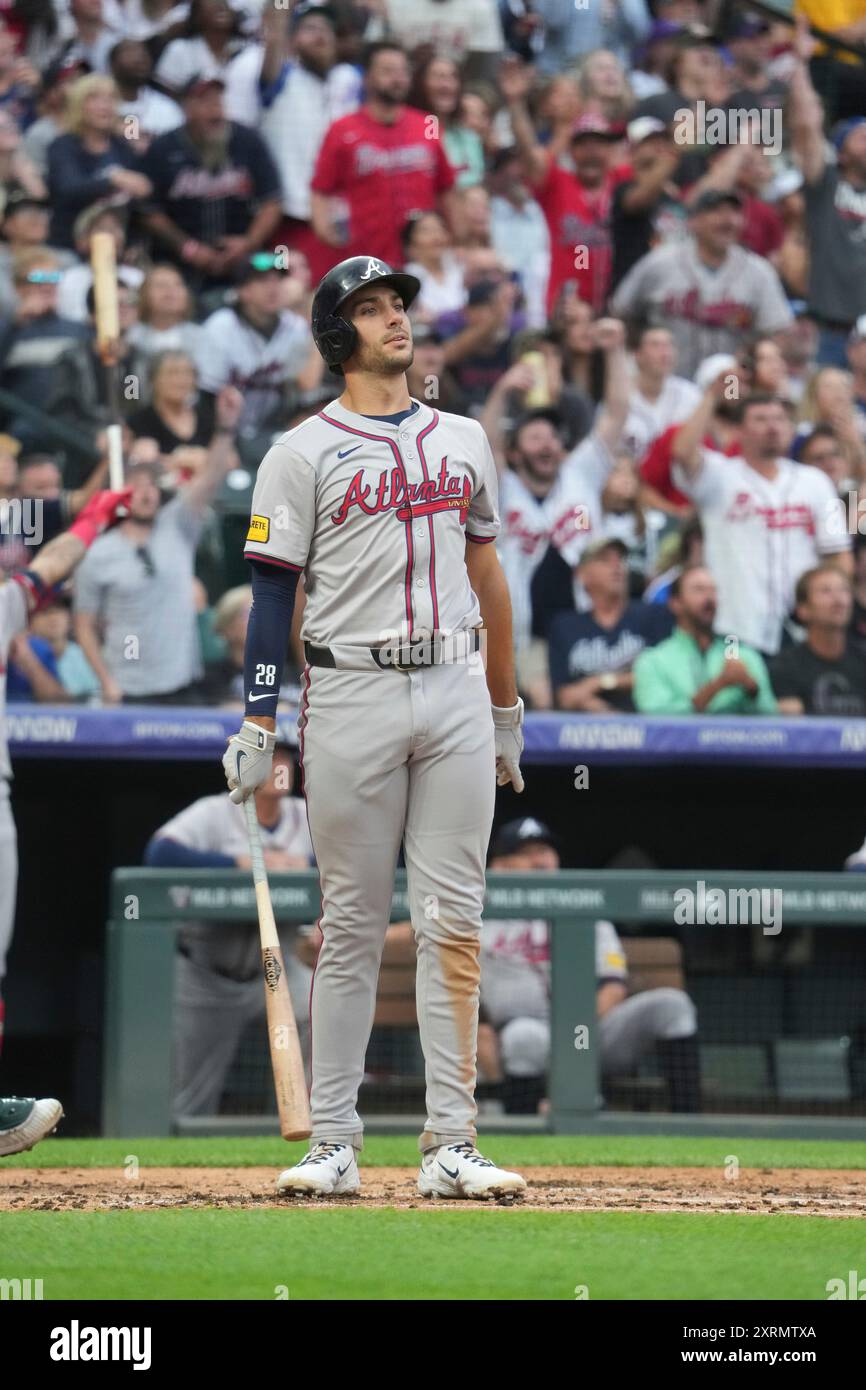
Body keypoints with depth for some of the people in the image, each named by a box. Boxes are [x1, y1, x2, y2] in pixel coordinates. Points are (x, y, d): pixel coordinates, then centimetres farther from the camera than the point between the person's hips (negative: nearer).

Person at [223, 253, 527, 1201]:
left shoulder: (462, 441, 14)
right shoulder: (303, 453, 1)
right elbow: (273, 592, -2)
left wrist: (505, 710, 19)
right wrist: (257, 725, -9)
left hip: (455, 691, 3)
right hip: (351, 696, -3)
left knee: (452, 923, 0)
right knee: (351, 925, 0)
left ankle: (450, 1147, 0)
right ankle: (333, 1146, 4)